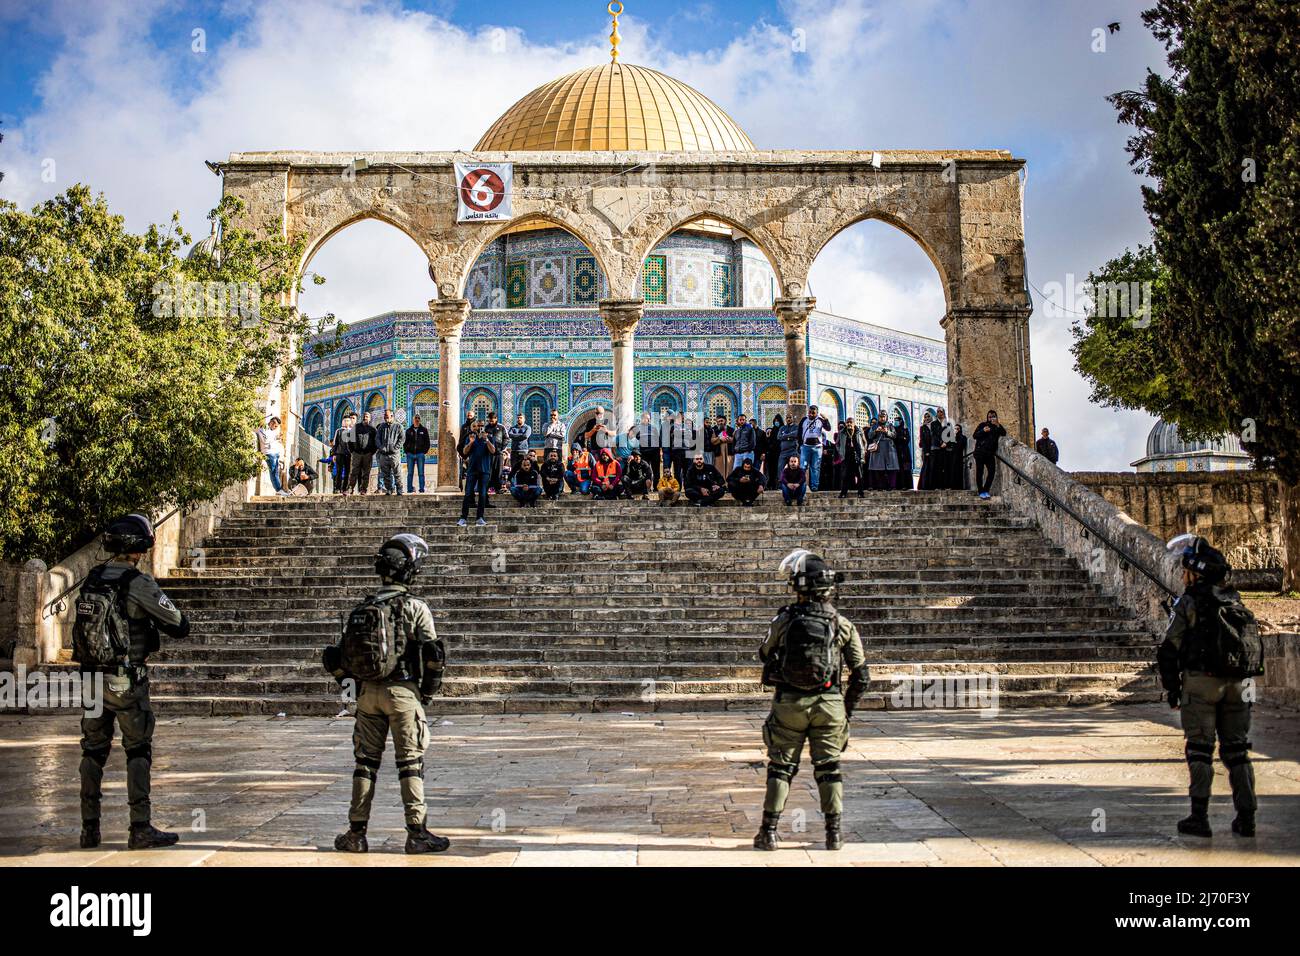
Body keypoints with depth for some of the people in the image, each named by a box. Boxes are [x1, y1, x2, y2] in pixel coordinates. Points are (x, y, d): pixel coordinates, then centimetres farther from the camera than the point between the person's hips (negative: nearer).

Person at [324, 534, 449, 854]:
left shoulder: (362, 608, 8)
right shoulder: (415, 607, -7)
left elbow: (343, 654, 8)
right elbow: (432, 656, -8)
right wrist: (428, 693, 5)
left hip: (368, 693, 4)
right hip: (402, 691, -4)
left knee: (366, 762, 11)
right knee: (410, 763, 1)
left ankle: (356, 834, 14)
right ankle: (416, 833, 2)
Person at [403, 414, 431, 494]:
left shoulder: (424, 430, 6)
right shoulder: (409, 431, 11)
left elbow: (427, 442, 7)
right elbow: (405, 443, 17)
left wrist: (424, 451, -2)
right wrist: (406, 451, 5)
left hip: (420, 454, -2)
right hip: (410, 454, 2)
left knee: (421, 473, -2)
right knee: (410, 473, 2)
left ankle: (422, 490, 0)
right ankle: (409, 490, 5)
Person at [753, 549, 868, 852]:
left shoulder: (783, 620, -7)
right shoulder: (842, 624, -3)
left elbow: (765, 655, 10)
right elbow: (861, 675, 1)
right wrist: (847, 708, 13)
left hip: (789, 703, -1)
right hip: (829, 703, 1)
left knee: (781, 767, 9)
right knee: (829, 769, 10)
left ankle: (769, 833, 8)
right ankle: (834, 833, 10)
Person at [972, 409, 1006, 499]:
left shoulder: (998, 427, 12)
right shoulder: (982, 425, 4)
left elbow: (1004, 433, -7)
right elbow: (975, 435, -3)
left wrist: (997, 426, -19)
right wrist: (983, 431, -18)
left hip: (990, 453, 3)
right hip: (980, 452, -3)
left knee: (992, 471, -4)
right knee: (979, 472, -3)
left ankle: (986, 491, 8)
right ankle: (981, 492, 4)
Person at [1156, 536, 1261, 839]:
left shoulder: (1190, 603, -6)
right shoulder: (1237, 604, 13)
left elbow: (1169, 649, -8)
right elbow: (1255, 647, 18)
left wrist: (1171, 689, -1)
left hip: (1201, 682, -5)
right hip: (1238, 686, 5)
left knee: (1200, 749, -1)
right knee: (1237, 751, 10)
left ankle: (1199, 817, -2)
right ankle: (1246, 818, 10)